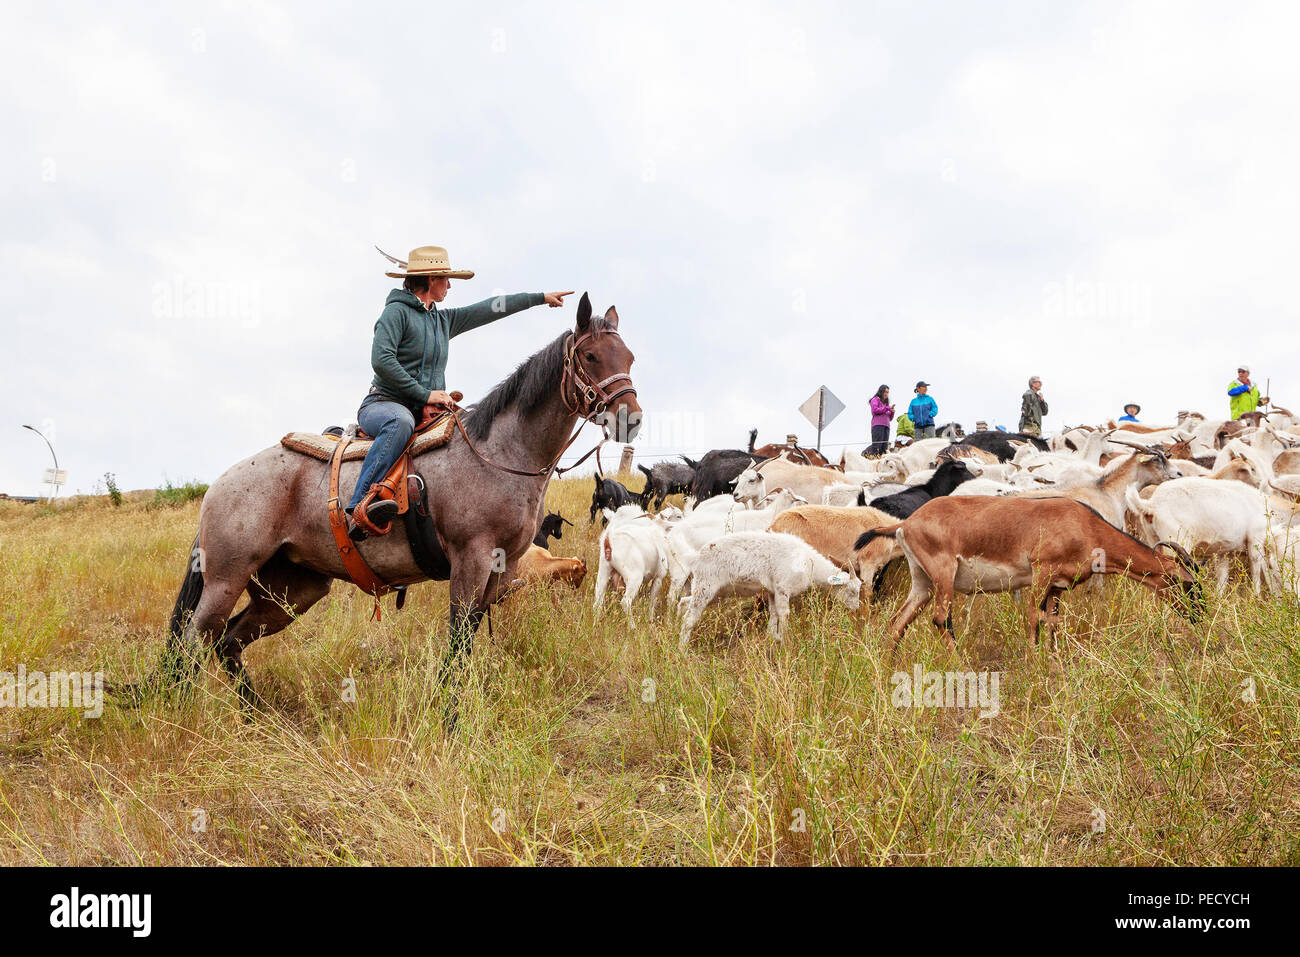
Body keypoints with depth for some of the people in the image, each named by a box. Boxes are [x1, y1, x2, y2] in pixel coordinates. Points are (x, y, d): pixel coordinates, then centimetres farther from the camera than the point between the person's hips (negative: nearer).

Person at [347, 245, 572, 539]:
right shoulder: (397, 311, -4)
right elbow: (381, 360, -17)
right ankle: (359, 508, -51)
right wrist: (425, 394, -18)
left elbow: (490, 309, 27)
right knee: (400, 422, -42)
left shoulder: (443, 320, 20)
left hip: (427, 412, 8)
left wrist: (541, 297, 31)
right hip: (384, 403, -8)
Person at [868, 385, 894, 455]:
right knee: (877, 445, -18)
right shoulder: (875, 399, 11)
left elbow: (890, 419, 27)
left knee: (884, 448, -5)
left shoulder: (886, 403, 30)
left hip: (886, 426, 7)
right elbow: (875, 410, -8)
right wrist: (887, 408, -3)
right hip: (878, 425, -7)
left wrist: (892, 412, 7)